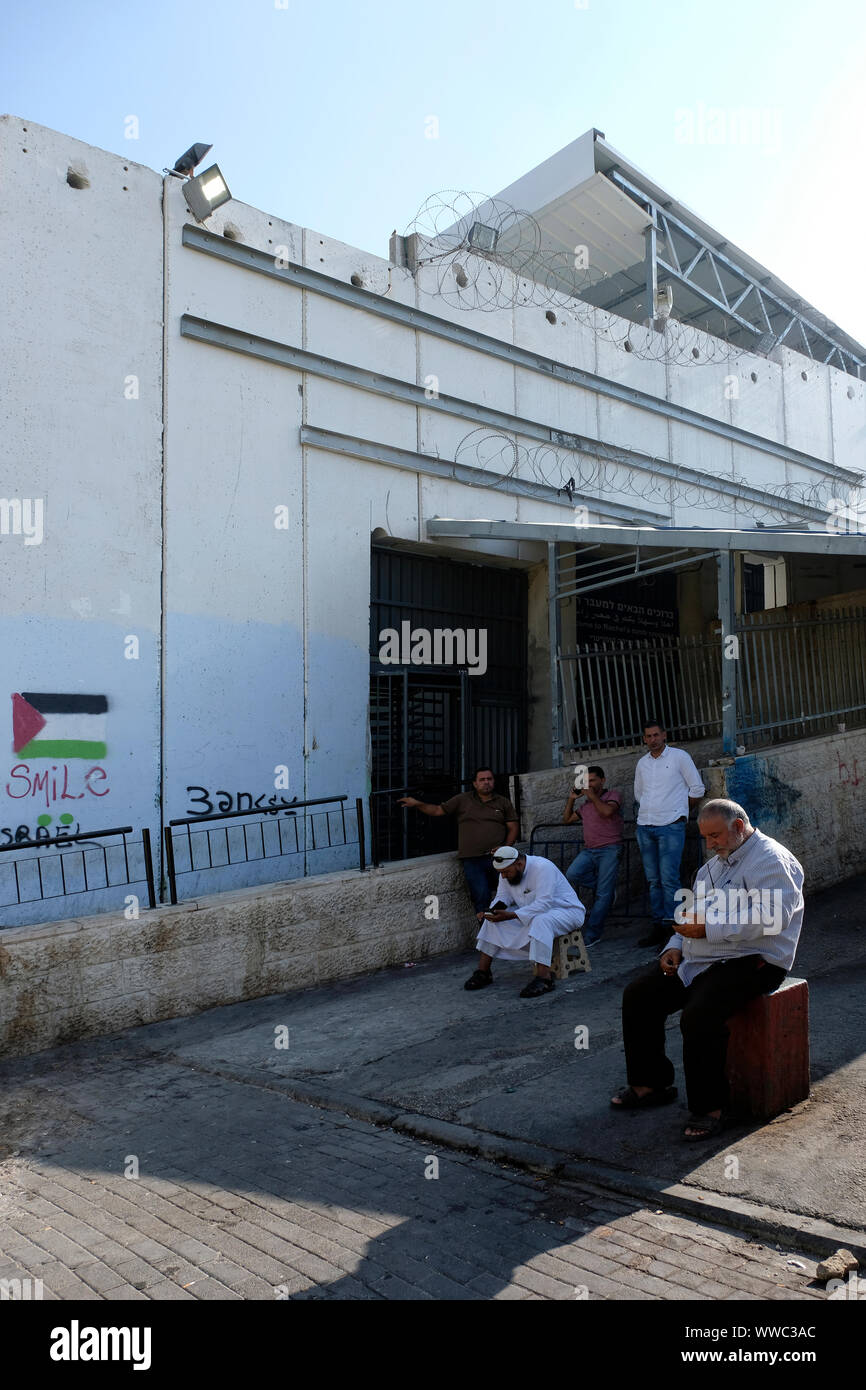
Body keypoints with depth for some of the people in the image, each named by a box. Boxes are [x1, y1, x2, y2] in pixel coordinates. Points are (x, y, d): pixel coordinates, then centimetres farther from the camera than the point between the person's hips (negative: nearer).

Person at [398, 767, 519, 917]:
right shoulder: (463, 800, 12)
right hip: (472, 860, -1)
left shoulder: (503, 802, 13)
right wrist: (417, 804, 1)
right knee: (481, 897, -10)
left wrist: (506, 847, -5)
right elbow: (438, 810, 14)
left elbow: (513, 827, 11)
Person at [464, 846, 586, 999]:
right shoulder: (507, 872, -2)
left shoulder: (542, 867, -28)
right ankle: (483, 972, -6)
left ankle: (544, 978, -41)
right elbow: (502, 898, 2)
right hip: (531, 913, 8)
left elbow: (544, 903, -35)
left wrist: (510, 916, -40)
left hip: (565, 910, -8)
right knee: (493, 920, -7)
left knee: (540, 921, -39)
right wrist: (492, 911, -22)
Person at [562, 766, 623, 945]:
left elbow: (607, 811, -15)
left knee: (603, 895, -9)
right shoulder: (585, 804, 23)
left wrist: (592, 795, -5)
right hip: (588, 850, 5)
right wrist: (572, 799, 18)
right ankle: (606, 885, -1)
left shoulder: (612, 794, 6)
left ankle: (592, 934, -5)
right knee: (571, 874, -23)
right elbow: (566, 820, 27)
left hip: (609, 850, -5)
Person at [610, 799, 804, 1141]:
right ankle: (650, 1083, 11)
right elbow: (694, 914, 26)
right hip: (699, 959, 10)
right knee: (638, 995, 0)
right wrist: (676, 946, 8)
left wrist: (707, 929, -26)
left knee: (698, 1016, -32)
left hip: (751, 962, -9)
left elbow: (768, 919, -25)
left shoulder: (772, 860, -10)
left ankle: (709, 1108, -14)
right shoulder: (714, 864, 20)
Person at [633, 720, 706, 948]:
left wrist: (680, 810, 7)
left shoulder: (679, 756, 1)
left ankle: (671, 927, -10)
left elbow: (697, 789, 3)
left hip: (670, 826, -5)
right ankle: (658, 927, 10)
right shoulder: (642, 763, 16)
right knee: (653, 880, 6)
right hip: (645, 826, 6)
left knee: (669, 879, -12)